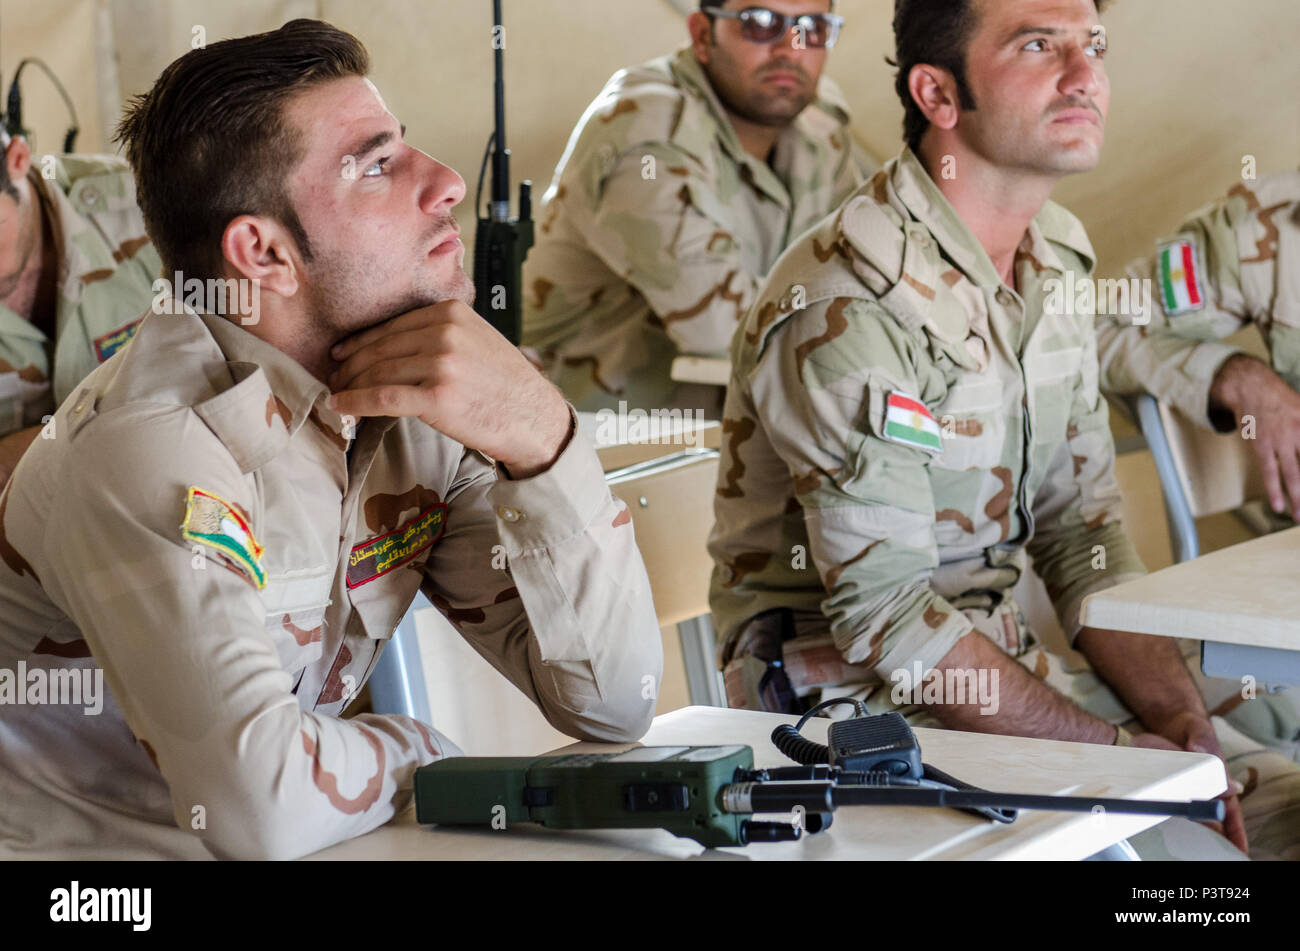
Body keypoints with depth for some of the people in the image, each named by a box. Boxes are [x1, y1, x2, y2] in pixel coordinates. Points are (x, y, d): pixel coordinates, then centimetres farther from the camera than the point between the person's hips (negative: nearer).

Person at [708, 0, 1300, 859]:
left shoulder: (1055, 258, 7)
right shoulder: (848, 305, -21)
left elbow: (1082, 532, 9)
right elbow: (886, 617, -22)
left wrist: (1178, 719, -5)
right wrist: (1118, 753, -20)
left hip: (1004, 665, 8)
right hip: (856, 701, -8)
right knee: (1183, 847, -23)